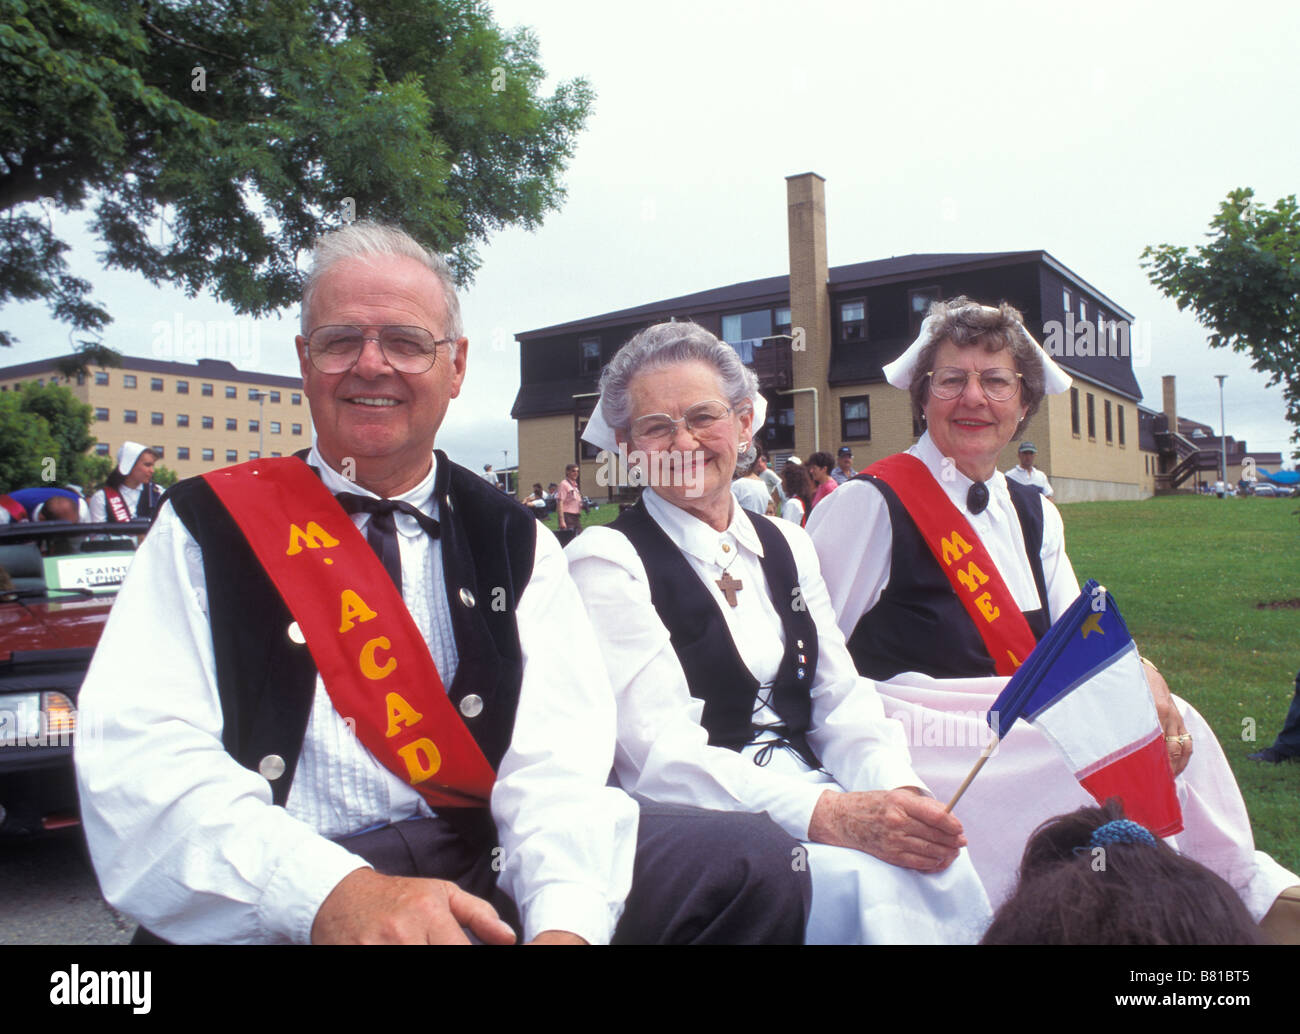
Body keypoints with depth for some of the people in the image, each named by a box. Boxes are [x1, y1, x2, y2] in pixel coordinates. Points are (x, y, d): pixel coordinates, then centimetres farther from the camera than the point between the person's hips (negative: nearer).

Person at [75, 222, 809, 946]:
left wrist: (565, 918, -23)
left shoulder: (514, 544, 11)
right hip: (275, 908, -4)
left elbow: (555, 756, -2)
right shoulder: (210, 526, 5)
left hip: (483, 873, 5)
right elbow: (136, 756, -8)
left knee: (755, 863, -16)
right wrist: (332, 894, -26)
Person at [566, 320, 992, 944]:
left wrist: (898, 792, -13)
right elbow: (660, 751, -15)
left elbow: (842, 701, 9)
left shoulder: (786, 547, 15)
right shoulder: (606, 559, -6)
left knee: (943, 869, -24)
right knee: (866, 885, -31)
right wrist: (829, 815, -27)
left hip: (811, 794, 6)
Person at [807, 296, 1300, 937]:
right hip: (918, 735, -6)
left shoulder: (1035, 517, 14)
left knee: (1169, 724, -17)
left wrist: (1143, 678, -14)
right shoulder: (870, 505, -9)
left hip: (1024, 730, 7)